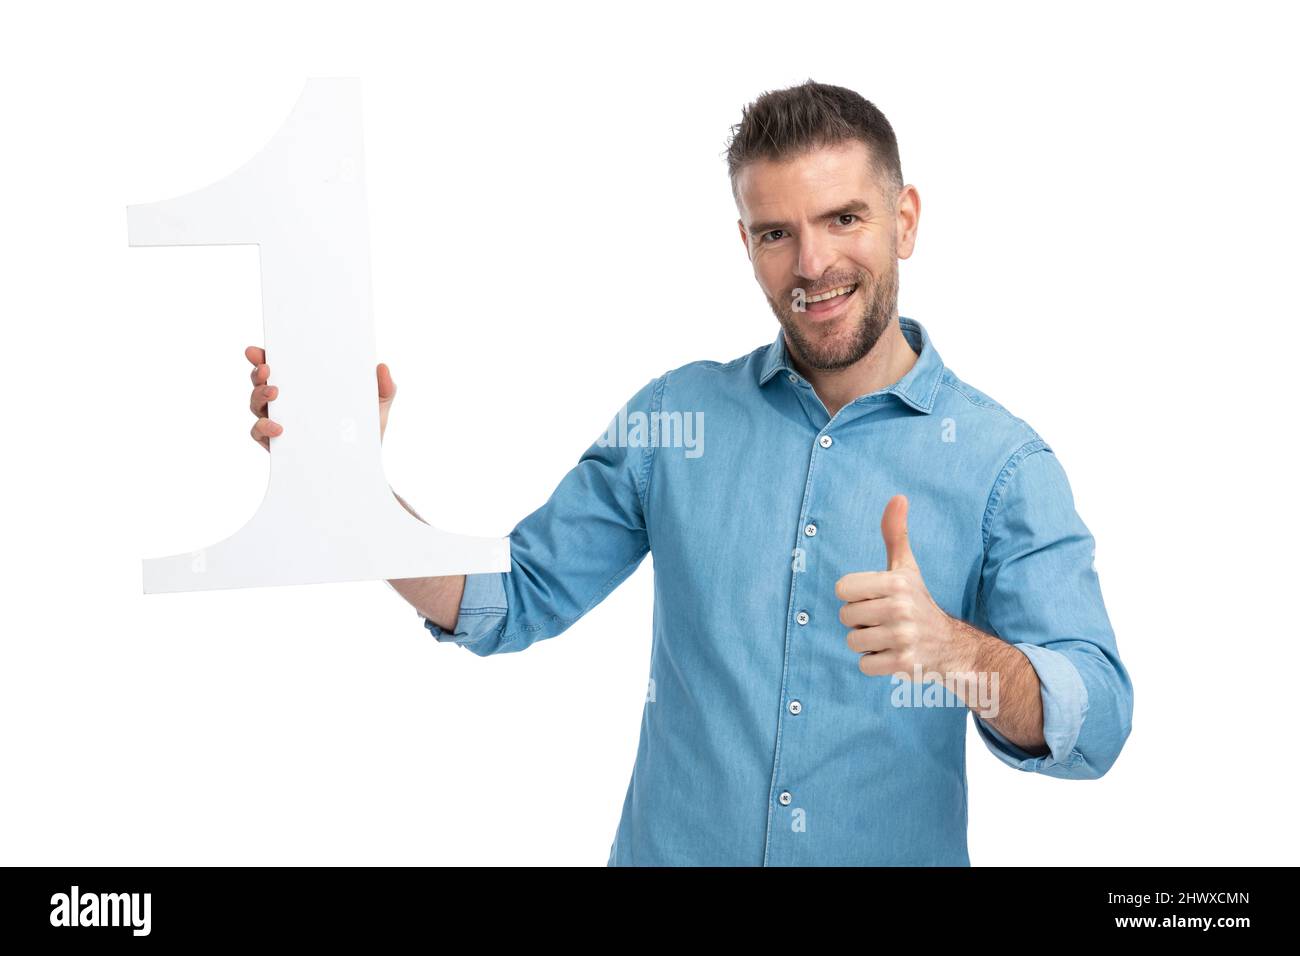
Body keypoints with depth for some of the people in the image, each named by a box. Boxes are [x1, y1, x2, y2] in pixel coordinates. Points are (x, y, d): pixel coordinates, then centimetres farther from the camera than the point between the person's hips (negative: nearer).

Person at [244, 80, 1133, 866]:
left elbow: (1096, 724, -15)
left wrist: (953, 650, -35)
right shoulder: (675, 412, -3)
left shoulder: (1004, 462, -9)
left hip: (897, 852, -1)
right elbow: (515, 599, -1)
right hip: (671, 847, 2)